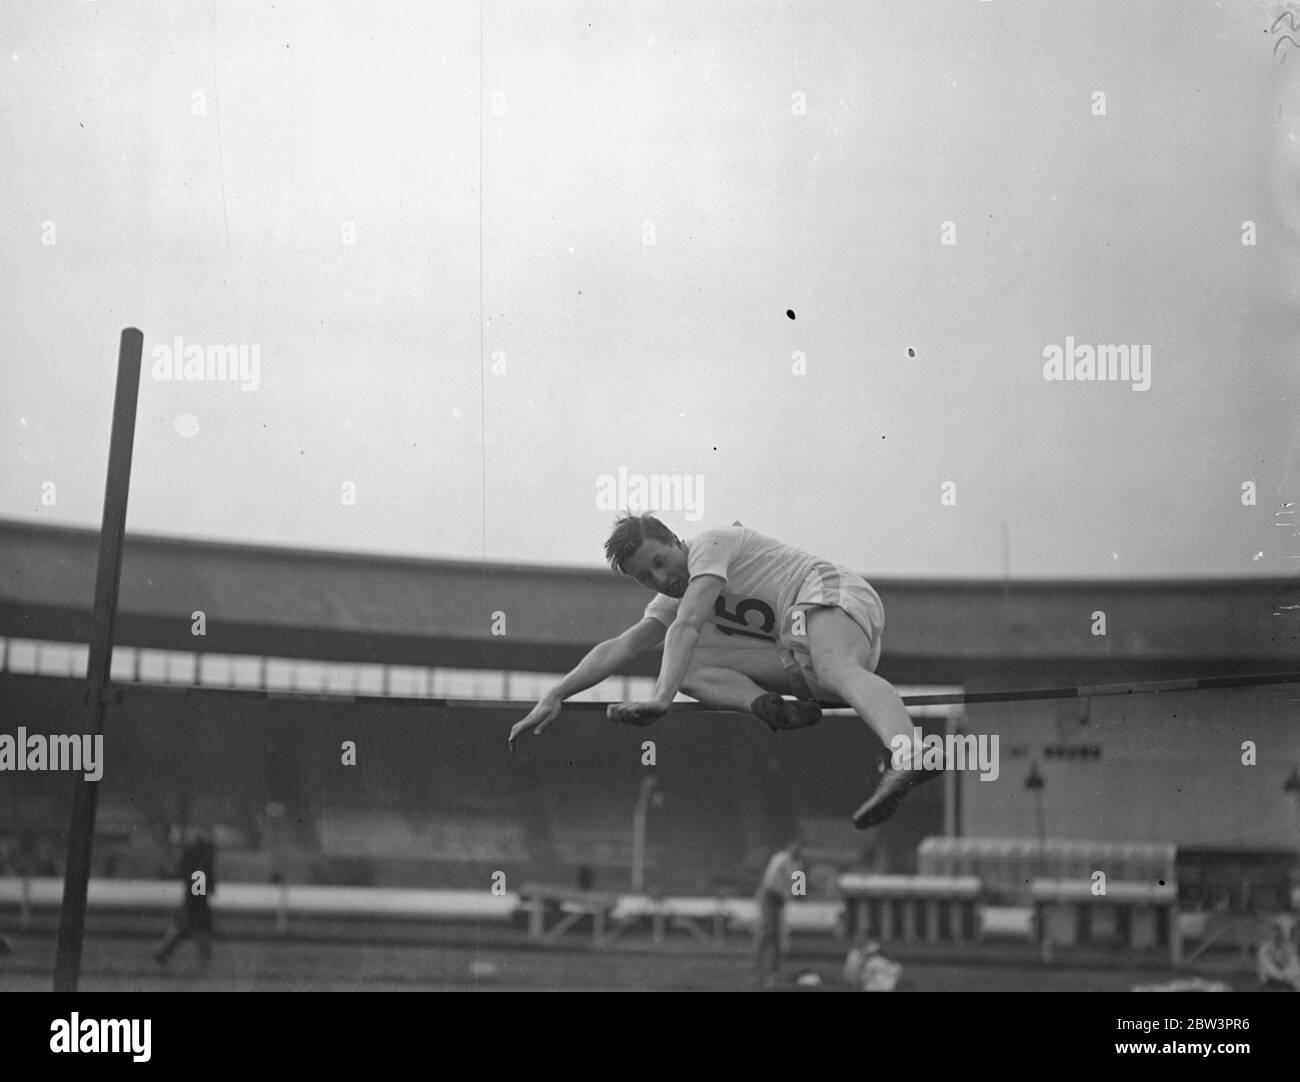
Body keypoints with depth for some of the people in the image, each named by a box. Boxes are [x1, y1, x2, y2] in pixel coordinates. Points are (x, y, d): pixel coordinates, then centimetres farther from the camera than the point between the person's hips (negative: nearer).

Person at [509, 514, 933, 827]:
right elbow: (620, 647, 20)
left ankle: (907, 756, -73)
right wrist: (553, 697, 11)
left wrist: (661, 700, -30)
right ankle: (770, 706, -33)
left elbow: (686, 627, -18)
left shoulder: (710, 544, -4)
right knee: (692, 667, -3)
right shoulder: (674, 595, 23)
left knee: (840, 671, -42)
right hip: (798, 654, 9)